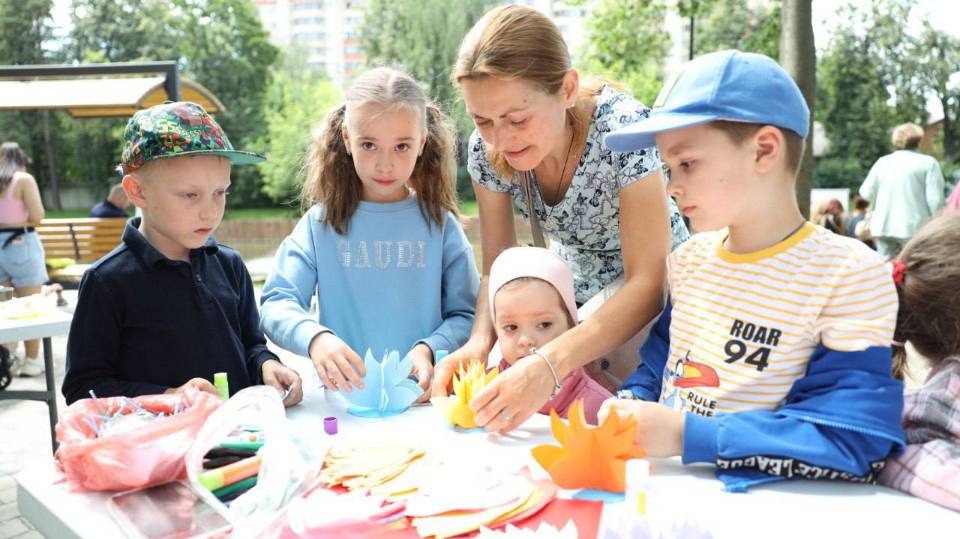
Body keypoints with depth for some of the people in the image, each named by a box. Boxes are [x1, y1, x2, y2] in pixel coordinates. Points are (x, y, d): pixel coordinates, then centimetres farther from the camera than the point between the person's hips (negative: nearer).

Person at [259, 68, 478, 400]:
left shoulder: (439, 223, 6)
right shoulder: (321, 223, 6)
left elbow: (466, 314, 6)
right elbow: (276, 304, 0)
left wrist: (429, 350, -14)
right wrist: (315, 338, -21)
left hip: (422, 400, -1)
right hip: (344, 398, 2)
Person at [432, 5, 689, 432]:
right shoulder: (485, 149, -19)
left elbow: (647, 282, -34)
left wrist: (550, 363, -48)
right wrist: (480, 341, -32)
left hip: (650, 290, -4)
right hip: (569, 285, 4)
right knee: (504, 366, -21)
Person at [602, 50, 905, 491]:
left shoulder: (850, 274, -12)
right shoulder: (690, 260, 7)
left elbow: (852, 440, -17)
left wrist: (687, 435, -21)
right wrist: (629, 404, -4)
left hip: (752, 502, -5)